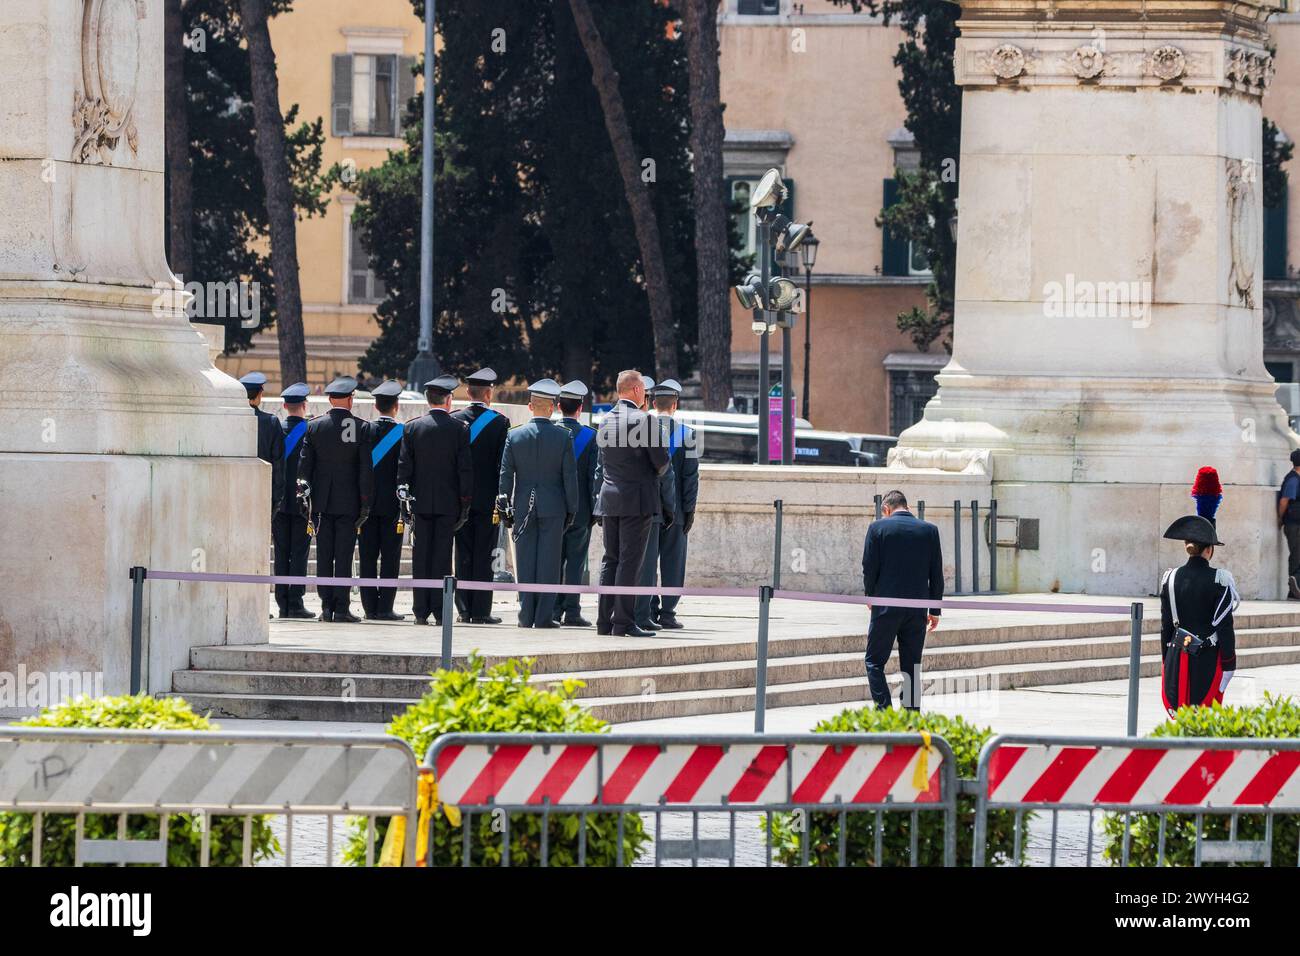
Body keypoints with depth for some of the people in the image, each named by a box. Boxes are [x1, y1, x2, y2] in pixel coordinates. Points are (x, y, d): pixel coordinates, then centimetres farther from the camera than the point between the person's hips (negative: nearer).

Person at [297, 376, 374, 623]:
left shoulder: (314, 427, 1)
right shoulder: (361, 428, -6)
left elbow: (304, 464, 2)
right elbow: (366, 469, -6)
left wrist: (305, 491, 9)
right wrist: (366, 503, -2)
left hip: (322, 501, 2)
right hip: (348, 501, -2)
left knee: (324, 555, 6)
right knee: (344, 556, -1)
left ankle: (326, 607, 5)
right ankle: (341, 609, -3)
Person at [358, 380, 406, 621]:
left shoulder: (364, 430, 0)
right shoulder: (403, 433, -6)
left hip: (366, 502, 2)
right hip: (392, 502, -2)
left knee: (368, 558, 5)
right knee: (390, 558, 1)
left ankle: (370, 608, 5)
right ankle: (385, 608, -3)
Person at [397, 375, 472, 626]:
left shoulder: (412, 428, 1)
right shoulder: (459, 429, -4)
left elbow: (404, 464, -1)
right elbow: (465, 468, -4)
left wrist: (402, 491, 2)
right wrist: (465, 502, 1)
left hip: (421, 501, 2)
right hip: (448, 502, -2)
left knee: (421, 556, 4)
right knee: (442, 557, 0)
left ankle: (421, 612, 2)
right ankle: (440, 611, -2)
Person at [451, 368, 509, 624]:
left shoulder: (453, 420, -1)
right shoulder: (500, 422, -6)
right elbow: (504, 462, -7)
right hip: (487, 497, -2)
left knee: (463, 555, 6)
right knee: (484, 555, 0)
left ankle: (465, 609, 5)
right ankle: (481, 611, -1)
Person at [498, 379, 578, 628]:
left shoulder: (514, 436, -2)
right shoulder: (563, 437, -5)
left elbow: (506, 475, 0)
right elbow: (570, 476, -3)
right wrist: (572, 509, 4)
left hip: (523, 505, 1)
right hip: (553, 506, -1)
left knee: (525, 561, 5)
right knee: (549, 561, 2)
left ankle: (526, 615, 5)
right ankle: (544, 616, -1)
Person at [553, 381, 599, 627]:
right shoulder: (589, 436, -6)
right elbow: (594, 475, -7)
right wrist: (596, 509, -2)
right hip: (580, 510, -2)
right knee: (575, 561, -1)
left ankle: (553, 609, 7)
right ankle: (572, 613, -4)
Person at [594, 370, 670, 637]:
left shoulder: (606, 420, 8)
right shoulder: (643, 420, -12)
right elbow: (661, 460, -12)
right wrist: (657, 470, 11)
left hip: (609, 498, 6)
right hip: (637, 500, -6)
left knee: (610, 560, 10)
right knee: (630, 561, -5)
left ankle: (604, 620, 9)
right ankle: (623, 622, -7)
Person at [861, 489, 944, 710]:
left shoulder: (878, 528, -4)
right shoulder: (929, 530, 4)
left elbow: (869, 568, -4)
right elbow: (936, 574, 5)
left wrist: (870, 596, 13)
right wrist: (934, 611, 11)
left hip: (886, 608, -3)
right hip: (917, 612, 3)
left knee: (874, 662, 5)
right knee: (911, 665, 9)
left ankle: (884, 710, -9)